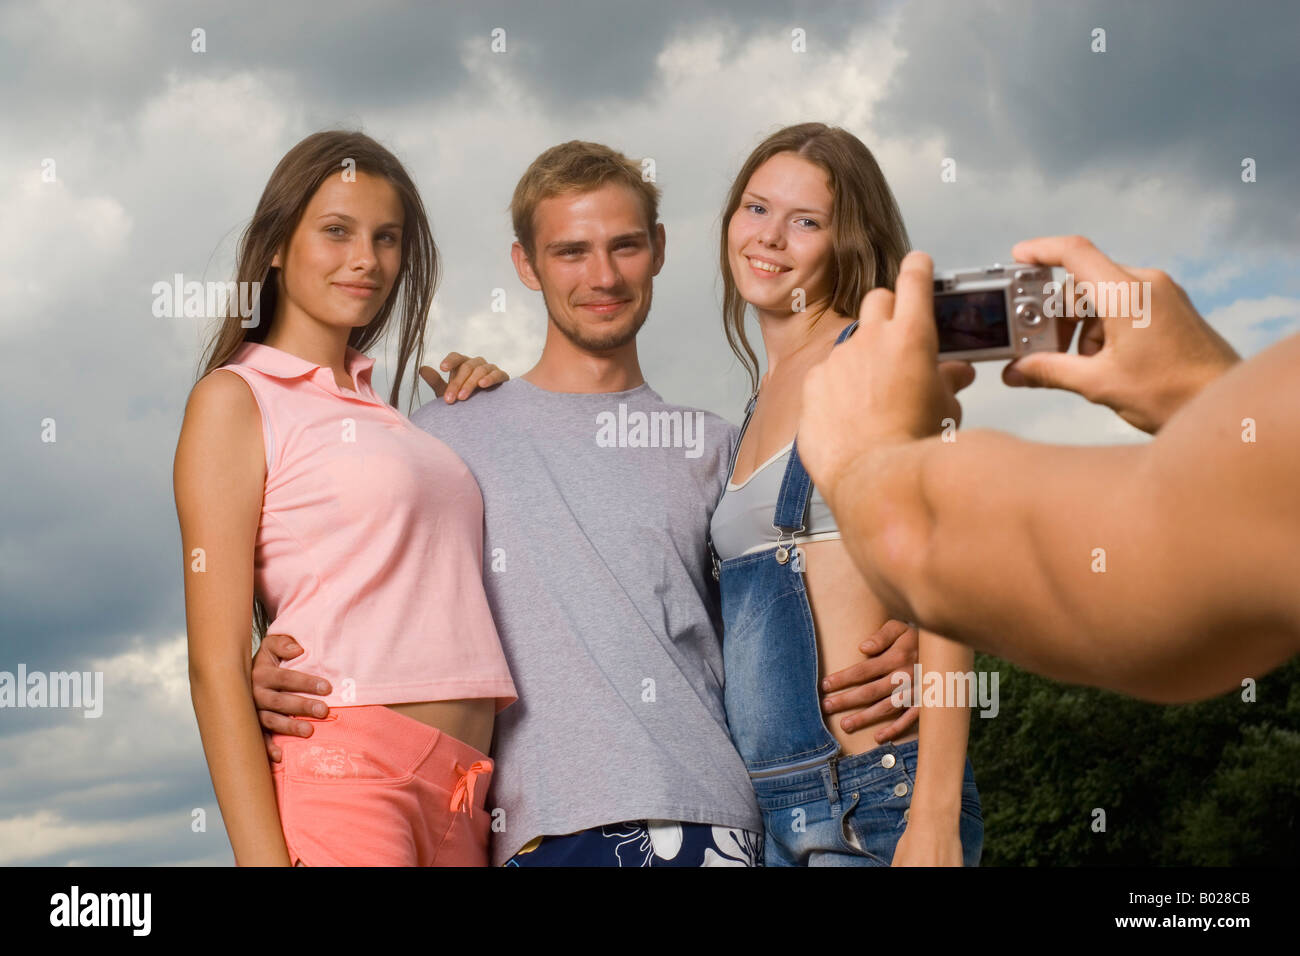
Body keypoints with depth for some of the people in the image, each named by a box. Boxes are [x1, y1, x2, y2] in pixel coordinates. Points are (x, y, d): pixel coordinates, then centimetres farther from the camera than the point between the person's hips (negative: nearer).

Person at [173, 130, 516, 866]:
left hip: (459, 798, 6)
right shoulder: (236, 398, 0)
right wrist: (265, 857, -15)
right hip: (342, 778, -6)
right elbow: (217, 666, -7)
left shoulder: (383, 411, 20)